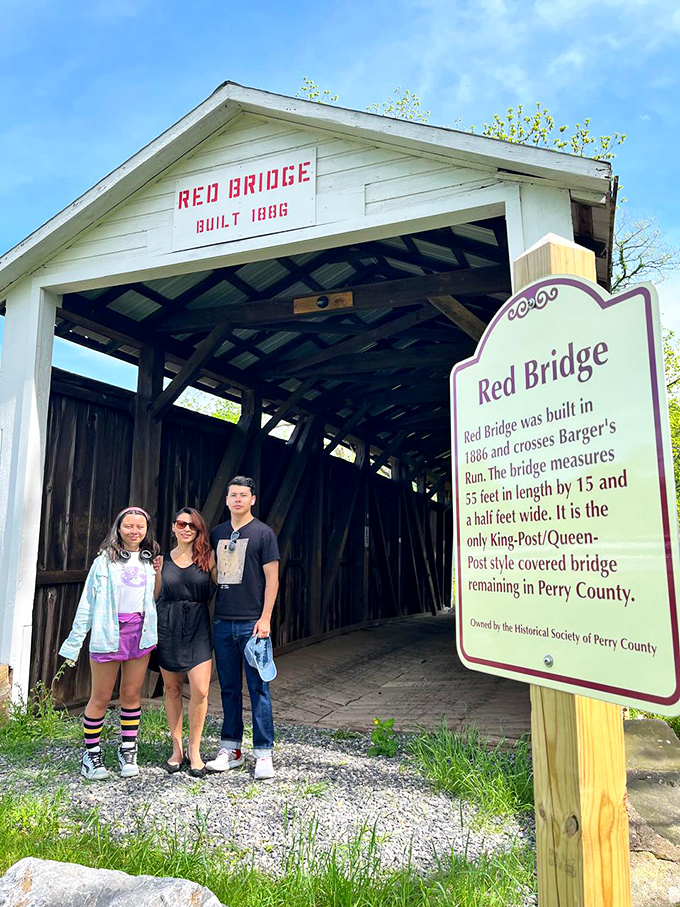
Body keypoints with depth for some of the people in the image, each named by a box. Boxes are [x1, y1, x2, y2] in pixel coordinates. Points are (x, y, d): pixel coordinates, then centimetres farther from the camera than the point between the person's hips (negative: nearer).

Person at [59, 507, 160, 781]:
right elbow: (88, 603, -1)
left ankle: (128, 752, 22)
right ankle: (91, 753, 20)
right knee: (100, 698, 5)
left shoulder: (150, 561, 11)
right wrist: (75, 641, -2)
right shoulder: (105, 561, 0)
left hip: (141, 633, 3)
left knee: (132, 695, 9)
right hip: (108, 634, -3)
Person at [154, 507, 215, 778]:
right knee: (172, 689, 10)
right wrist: (157, 571, 2)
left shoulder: (207, 557, 1)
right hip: (167, 627, 2)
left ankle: (194, 750, 11)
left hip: (197, 628, -2)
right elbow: (155, 597, 11)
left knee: (200, 690, -8)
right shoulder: (163, 559, 6)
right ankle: (176, 748, 25)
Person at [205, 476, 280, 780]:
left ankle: (264, 754, 11)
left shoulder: (263, 533, -3)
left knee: (258, 688, 1)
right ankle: (231, 749, 25)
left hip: (252, 622, -5)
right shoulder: (217, 534, 11)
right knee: (229, 689, 13)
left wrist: (265, 618, -11)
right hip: (222, 621, 5)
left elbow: (272, 578, -5)